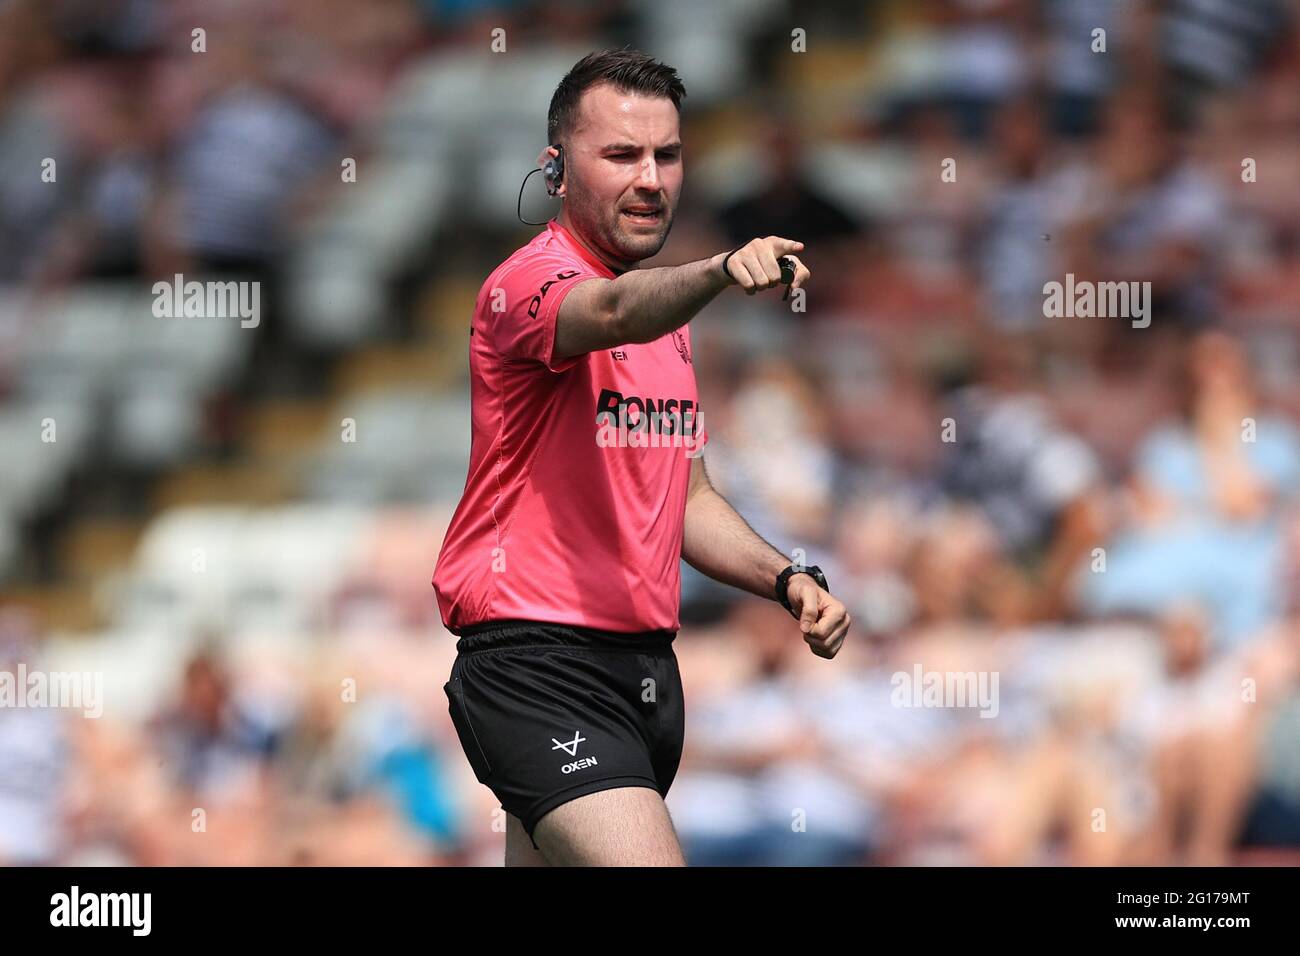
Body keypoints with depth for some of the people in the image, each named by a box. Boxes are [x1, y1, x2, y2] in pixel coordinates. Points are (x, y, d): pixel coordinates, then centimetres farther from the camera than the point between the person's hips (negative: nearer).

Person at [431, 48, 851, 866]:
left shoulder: (670, 317, 18)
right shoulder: (530, 281, -10)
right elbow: (614, 312, -34)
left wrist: (788, 581, 8)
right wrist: (721, 270, -54)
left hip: (645, 666, 9)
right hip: (539, 668, -9)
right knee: (644, 859, -25)